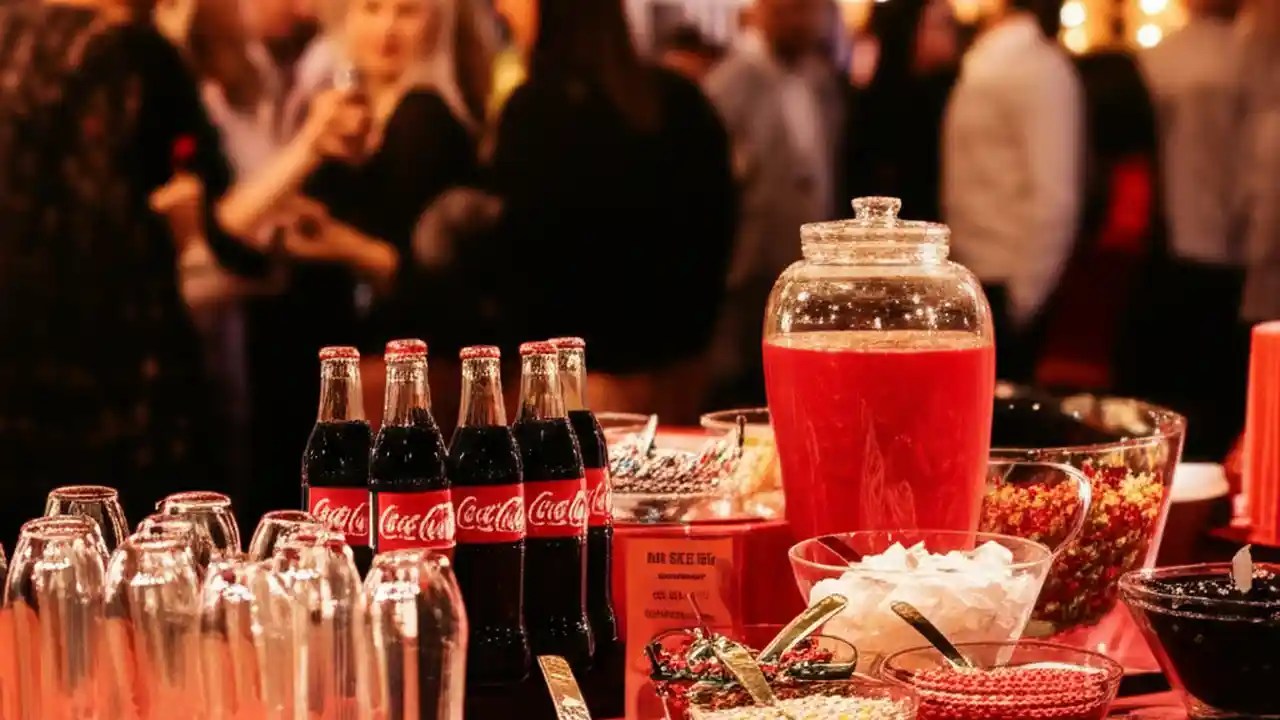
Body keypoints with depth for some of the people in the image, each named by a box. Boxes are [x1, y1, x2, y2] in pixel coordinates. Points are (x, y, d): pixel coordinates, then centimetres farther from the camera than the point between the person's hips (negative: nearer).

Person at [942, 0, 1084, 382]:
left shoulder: (1035, 68, -13)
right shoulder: (982, 64, 12)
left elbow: (1051, 192, -18)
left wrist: (1022, 293, -16)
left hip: (1004, 284, -8)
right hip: (974, 277, 8)